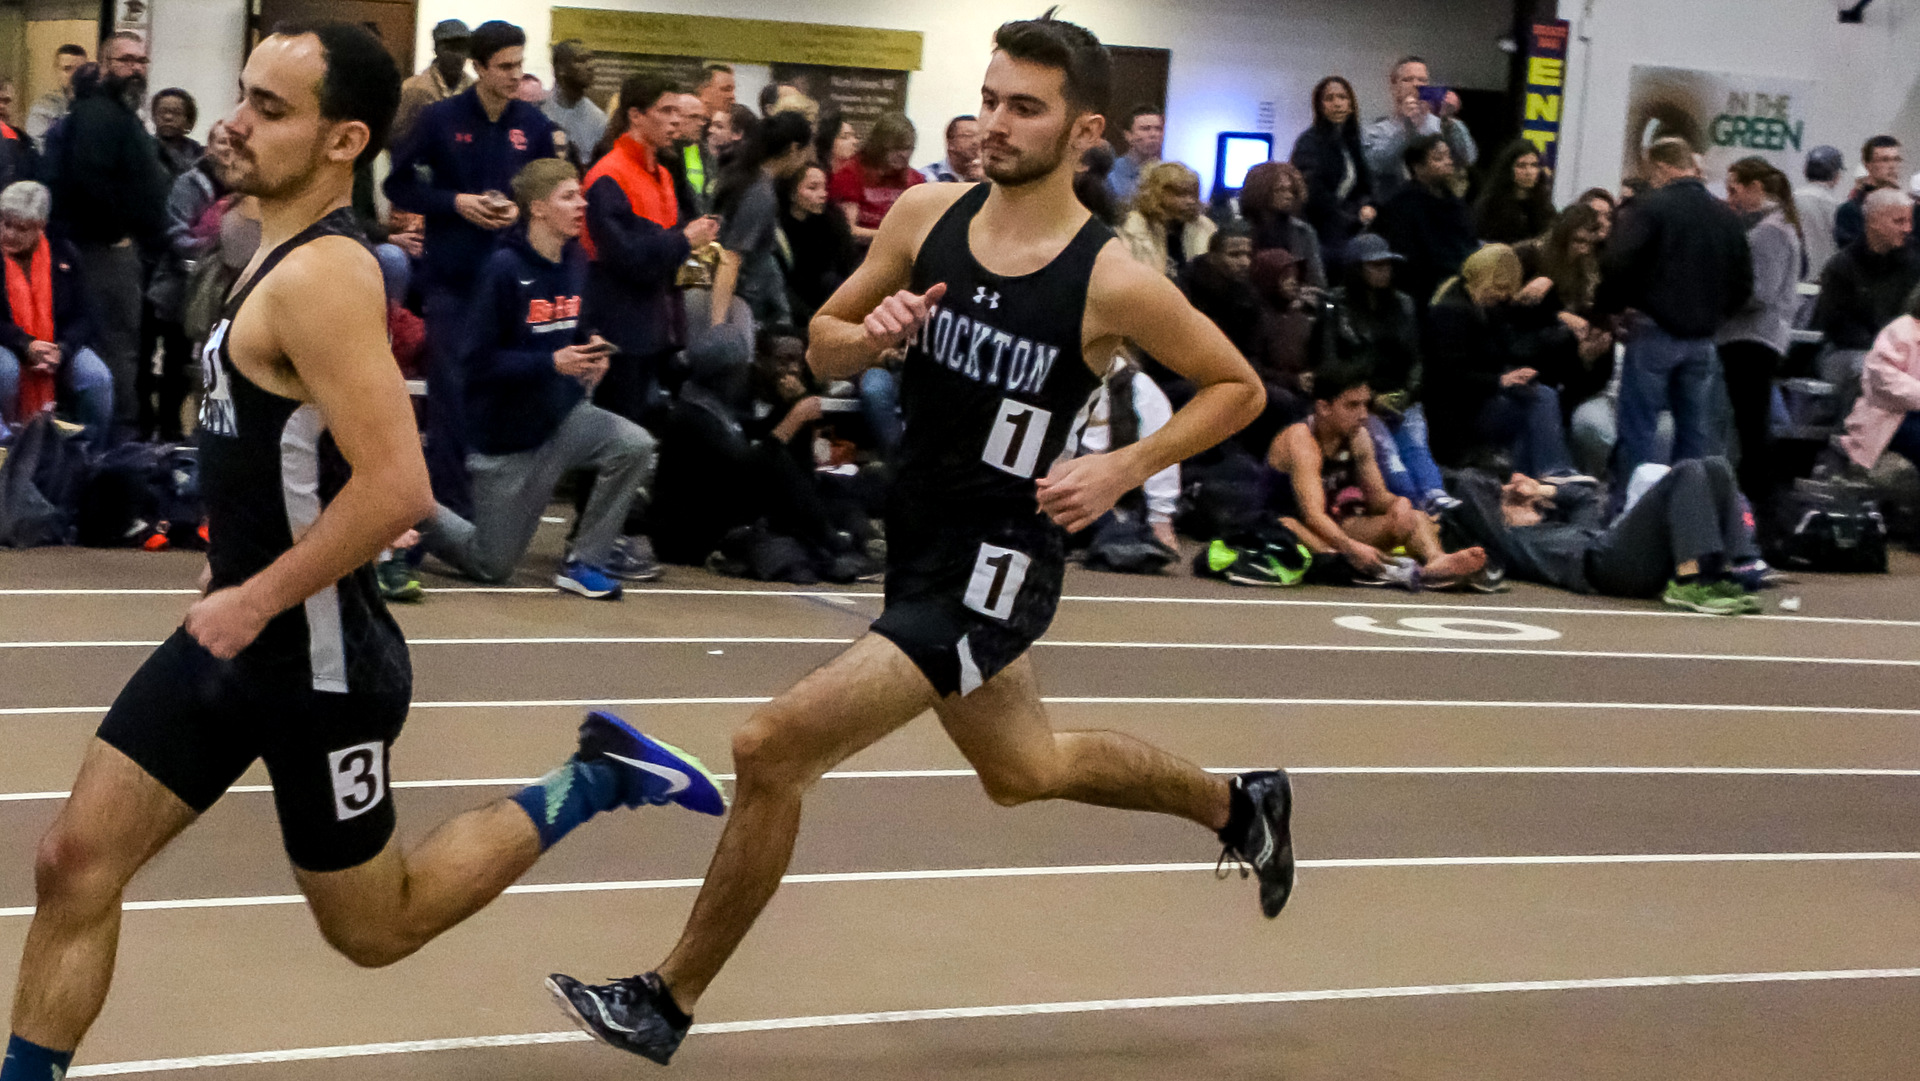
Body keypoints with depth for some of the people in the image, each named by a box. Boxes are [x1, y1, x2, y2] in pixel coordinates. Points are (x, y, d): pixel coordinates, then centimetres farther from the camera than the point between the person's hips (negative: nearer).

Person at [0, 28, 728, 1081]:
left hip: (315, 655, -9)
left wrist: (255, 602, -22)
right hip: (237, 633, 9)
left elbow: (396, 488, -31)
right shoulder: (285, 255, 7)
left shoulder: (321, 276, -23)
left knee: (373, 929, 9)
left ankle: (589, 782, 18)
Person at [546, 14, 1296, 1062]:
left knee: (771, 748, -15)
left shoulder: (1112, 283, -17)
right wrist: (873, 336, -15)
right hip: (917, 546, 7)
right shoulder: (928, 215, -3)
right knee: (1025, 771, 28)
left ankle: (668, 1001, 1)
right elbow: (822, 347, 8)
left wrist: (1124, 468, -16)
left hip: (994, 570, -7)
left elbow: (1237, 388, -4)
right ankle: (1237, 804, 51)